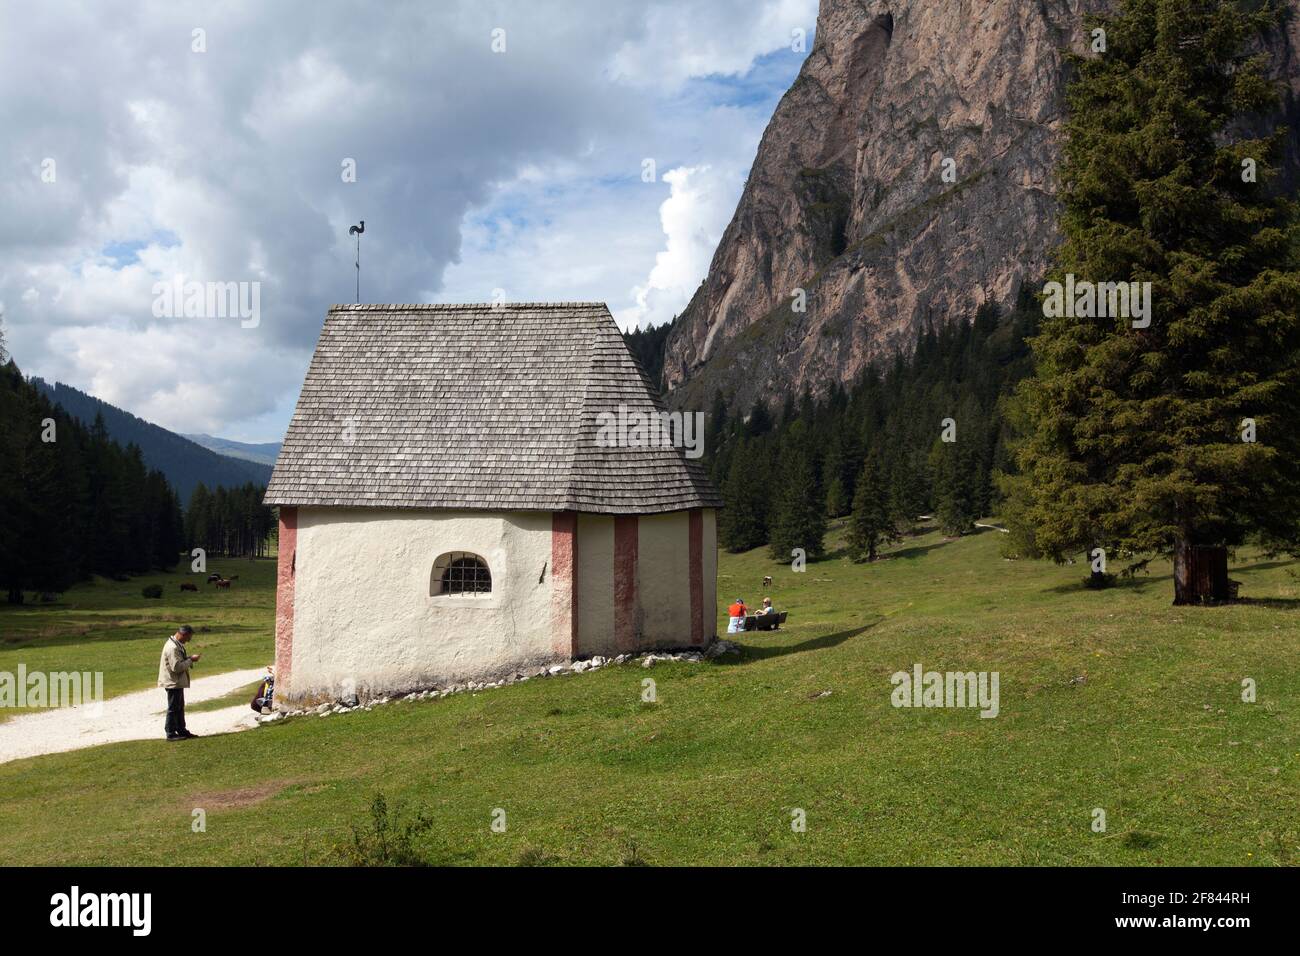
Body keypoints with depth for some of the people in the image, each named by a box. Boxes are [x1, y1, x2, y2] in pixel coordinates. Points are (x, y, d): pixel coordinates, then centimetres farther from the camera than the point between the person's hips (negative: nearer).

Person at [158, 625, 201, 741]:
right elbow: (176, 667, -27)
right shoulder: (172, 647, -23)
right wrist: (191, 660, -18)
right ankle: (171, 733, 6)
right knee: (173, 708, -1)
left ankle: (181, 730, 27)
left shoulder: (177, 645, 10)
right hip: (173, 682, -11)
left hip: (178, 682, 11)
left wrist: (189, 658, 3)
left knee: (180, 707, 18)